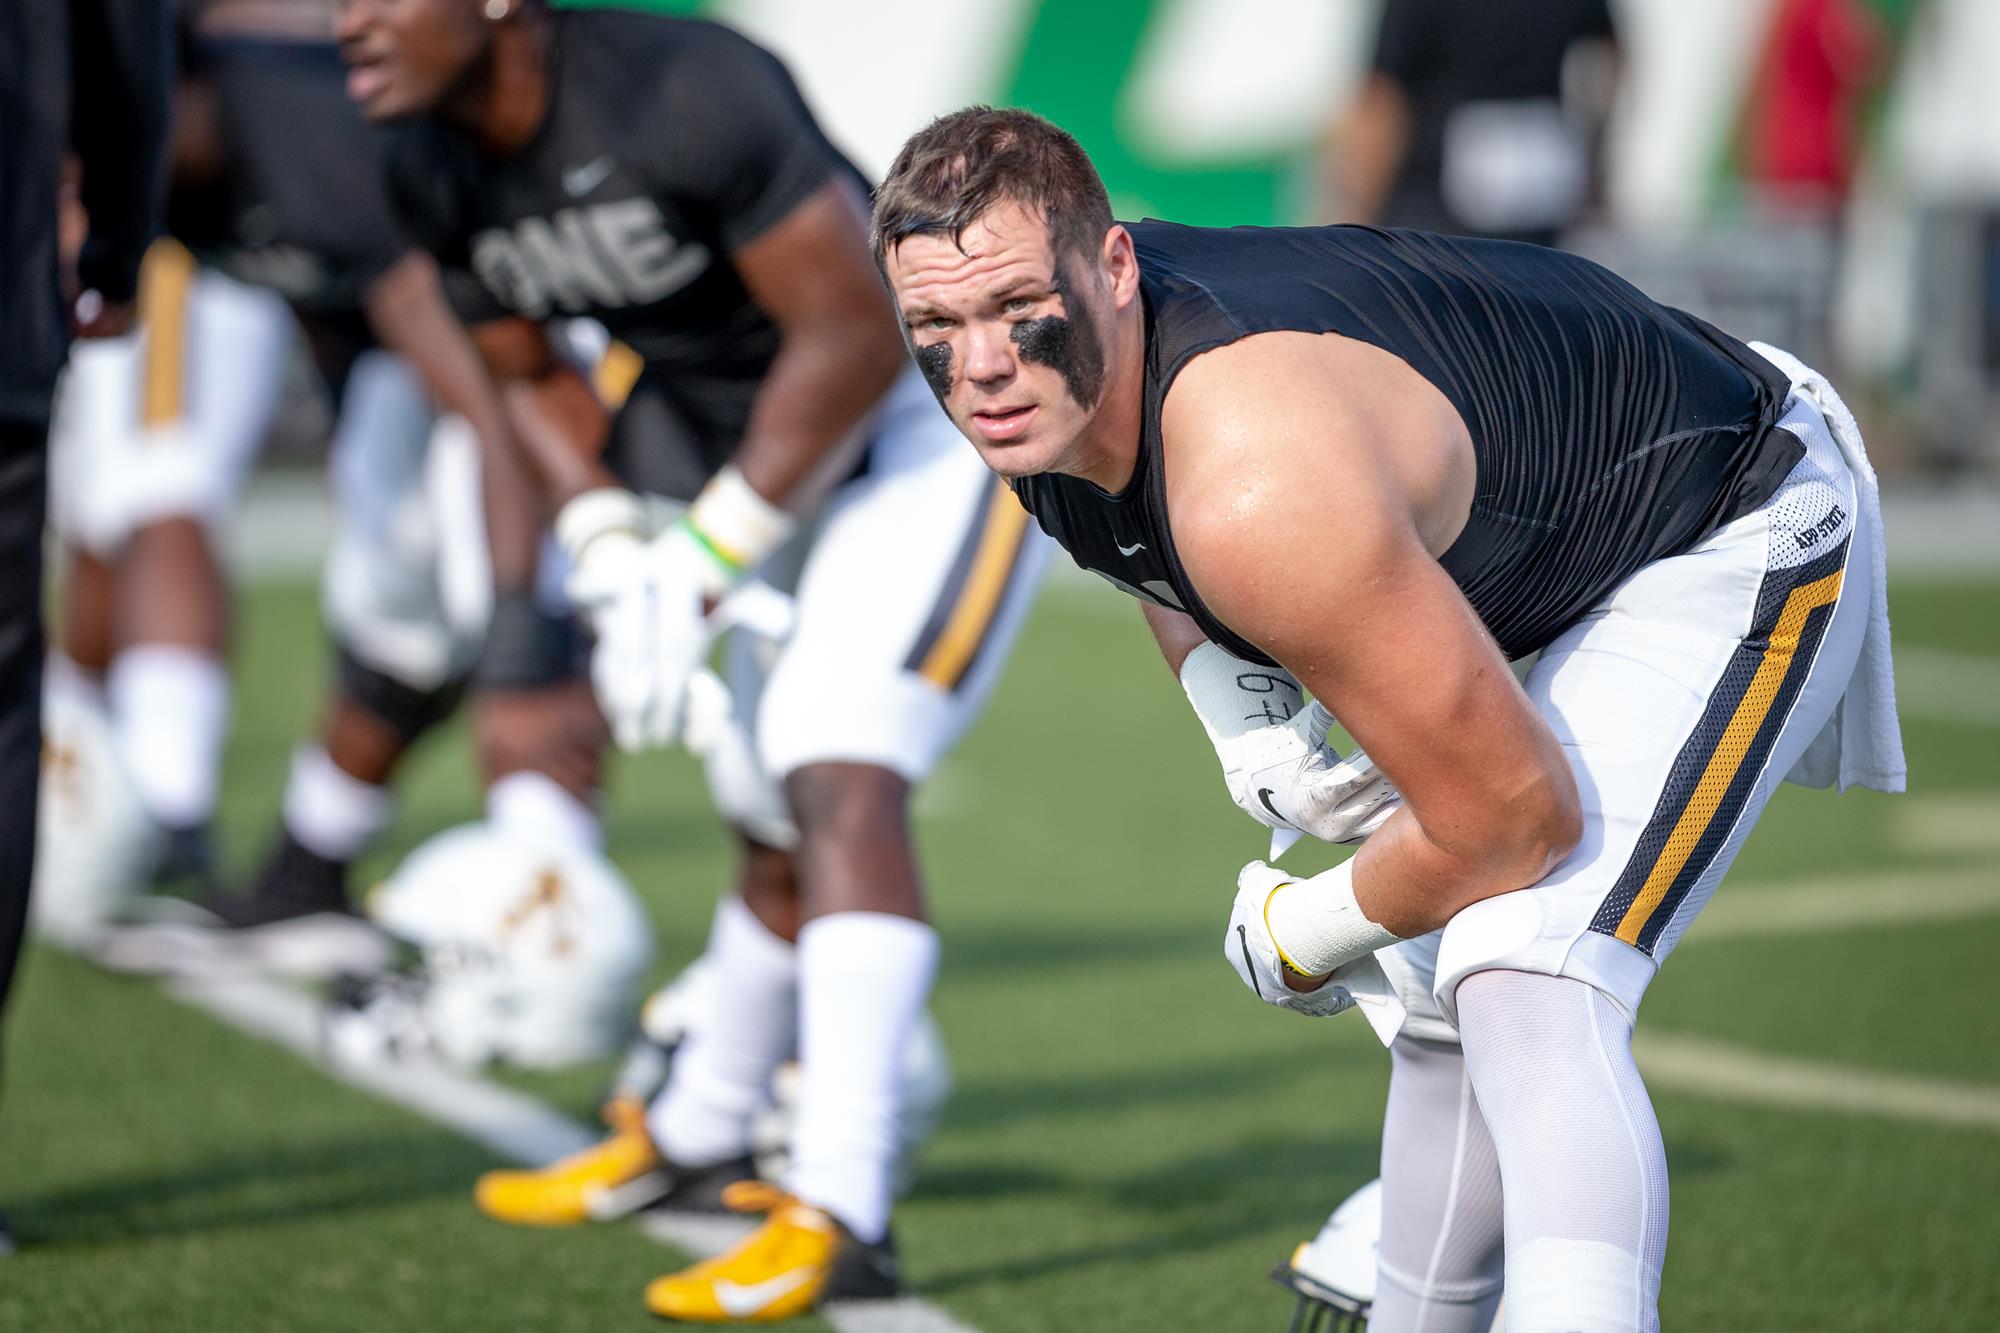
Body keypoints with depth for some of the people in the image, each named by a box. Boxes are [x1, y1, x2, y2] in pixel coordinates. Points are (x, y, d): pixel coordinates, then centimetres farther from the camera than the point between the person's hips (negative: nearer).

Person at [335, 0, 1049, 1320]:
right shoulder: (438, 173, -5)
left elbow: (853, 335, -25)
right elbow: (534, 378, 10)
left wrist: (702, 560, -19)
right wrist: (614, 557, -7)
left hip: (935, 422, -7)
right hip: (795, 463, 7)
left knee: (842, 782, -21)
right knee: (778, 831, 16)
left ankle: (843, 1213, -25)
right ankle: (697, 1137, 36)